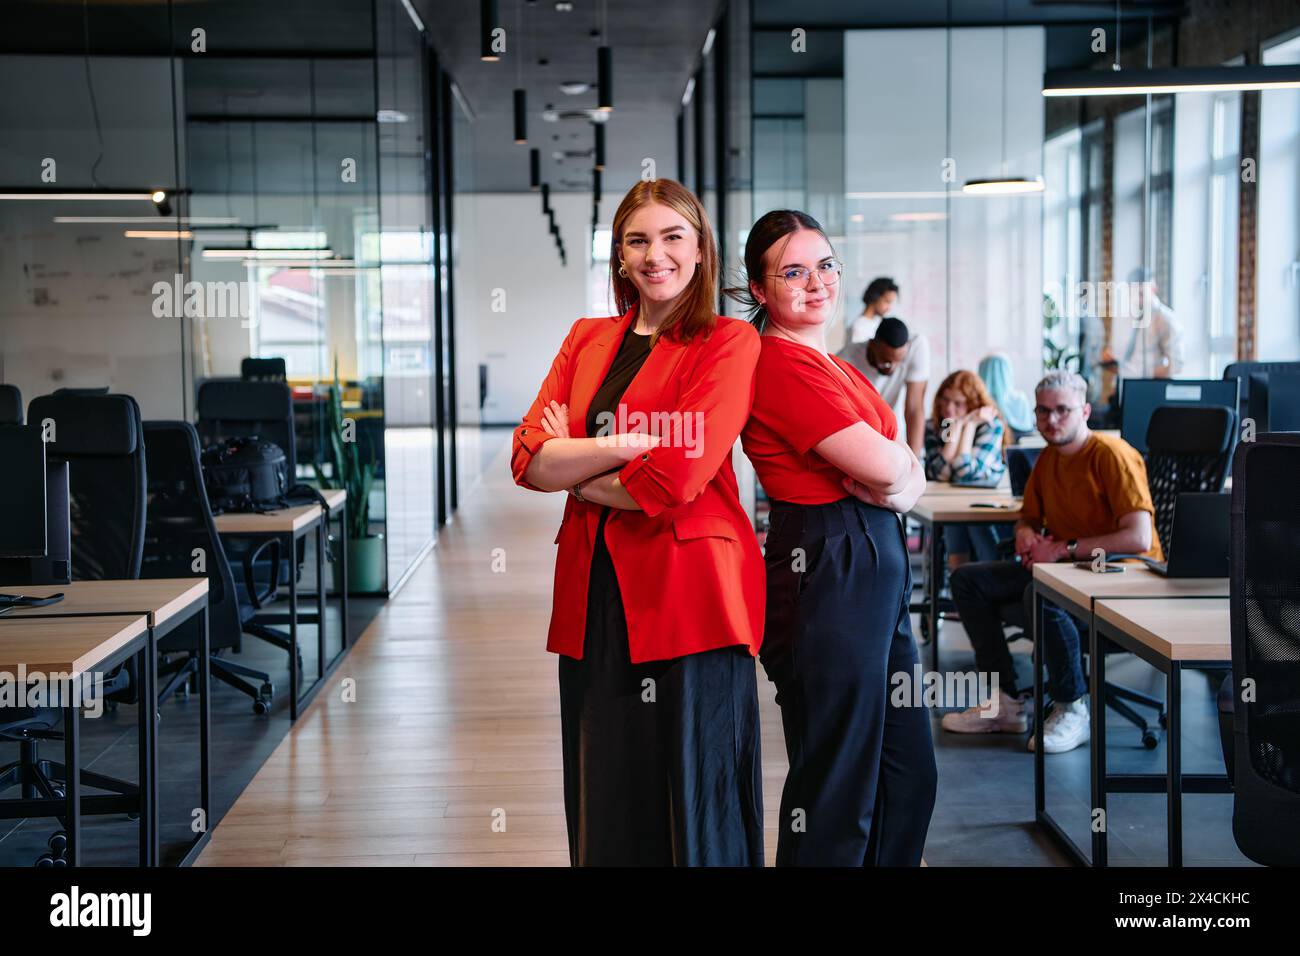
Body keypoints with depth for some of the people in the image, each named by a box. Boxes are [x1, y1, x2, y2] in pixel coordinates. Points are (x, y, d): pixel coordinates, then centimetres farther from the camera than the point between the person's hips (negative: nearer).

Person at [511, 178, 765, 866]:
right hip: (595, 593, 5)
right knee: (604, 809, 12)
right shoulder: (587, 339, 15)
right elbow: (529, 458, 1)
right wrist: (629, 445, -12)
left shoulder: (730, 342, -1)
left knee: (692, 809, 1)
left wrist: (572, 465, -1)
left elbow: (675, 479, -15)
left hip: (687, 589, -5)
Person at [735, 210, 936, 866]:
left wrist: (896, 486, -10)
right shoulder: (782, 364, -15)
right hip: (824, 572, -10)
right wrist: (901, 462, 2)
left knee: (908, 773, 16)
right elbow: (885, 465, -21)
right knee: (837, 787, 0)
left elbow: (911, 476, 13)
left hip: (876, 565, 10)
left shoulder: (831, 364, 16)